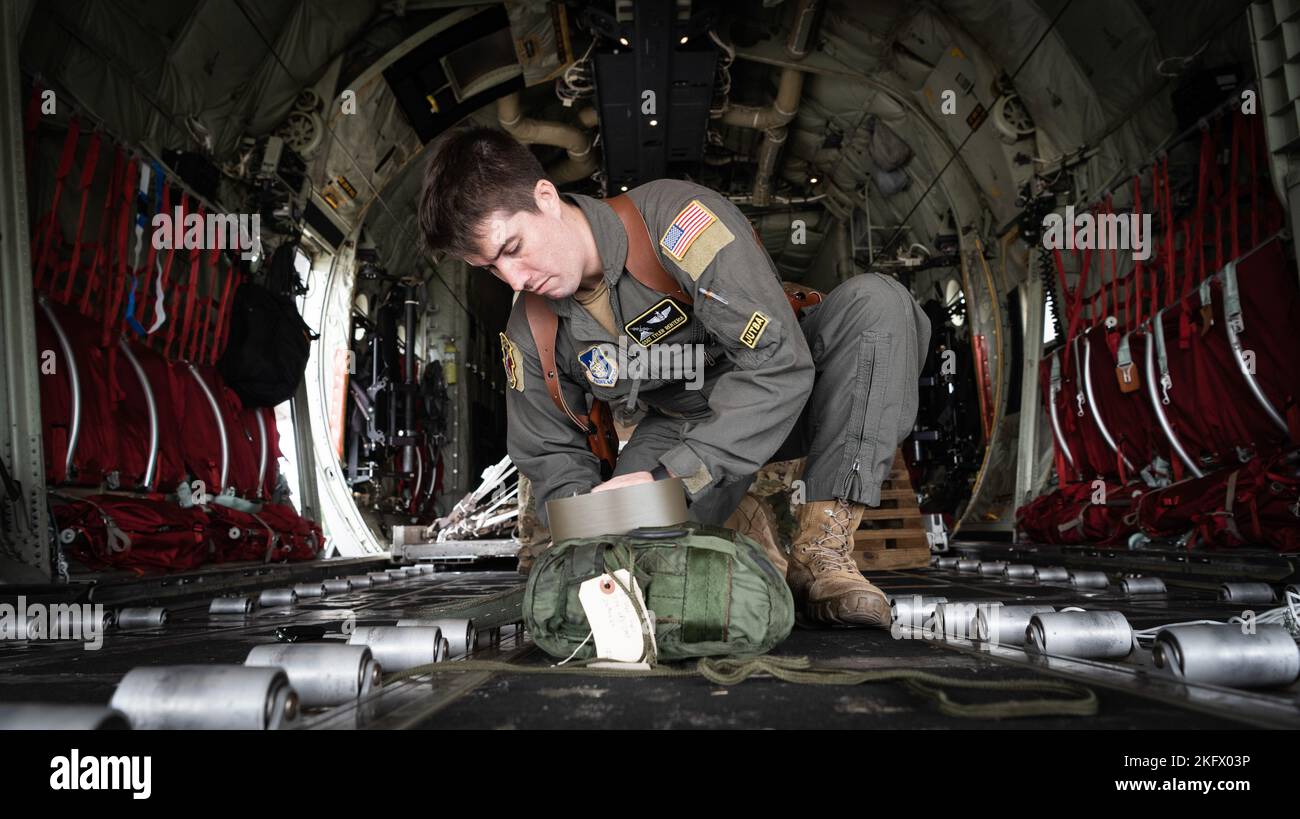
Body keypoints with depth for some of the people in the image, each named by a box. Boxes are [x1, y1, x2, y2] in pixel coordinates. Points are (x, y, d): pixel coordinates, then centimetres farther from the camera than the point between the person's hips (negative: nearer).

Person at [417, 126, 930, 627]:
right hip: (680, 422, 3)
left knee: (874, 301, -33)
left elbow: (781, 363, -34)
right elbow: (552, 461, 0)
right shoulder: (529, 335, -11)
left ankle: (823, 550, -28)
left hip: (785, 396, -2)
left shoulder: (677, 215, -29)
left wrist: (669, 477, -39)